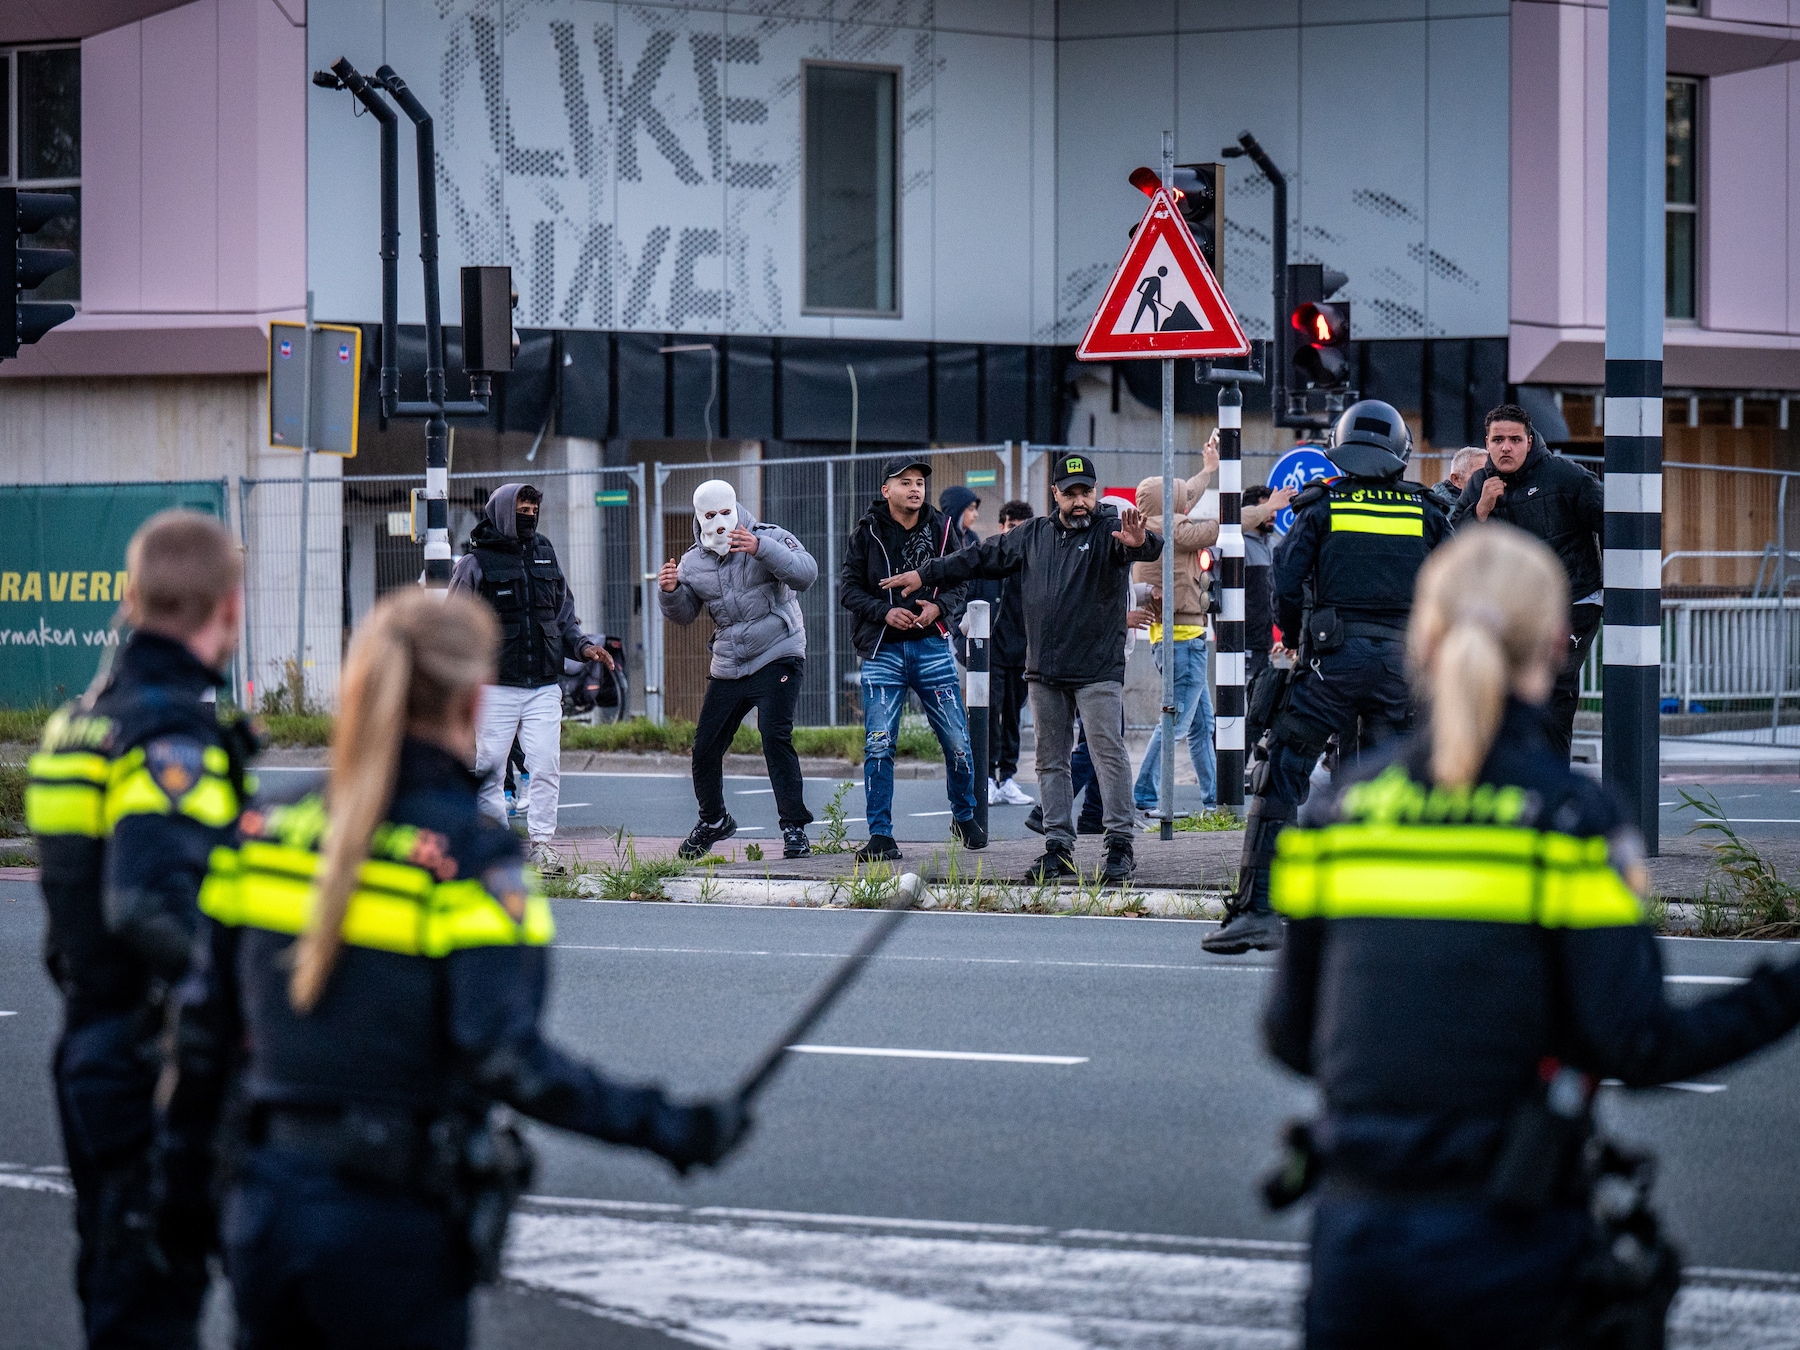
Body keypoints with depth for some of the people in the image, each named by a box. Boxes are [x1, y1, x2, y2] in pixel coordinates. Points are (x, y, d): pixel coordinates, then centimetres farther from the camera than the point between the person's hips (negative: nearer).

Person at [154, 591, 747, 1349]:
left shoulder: (265, 835, 4)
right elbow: (505, 1057, -21)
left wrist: (182, 1182, 20)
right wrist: (667, 1128, -16)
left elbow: (202, 1025, 8)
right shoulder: (470, 853, -12)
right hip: (392, 1223, -5)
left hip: (264, 1205, 5)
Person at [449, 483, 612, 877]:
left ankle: (542, 843, -3)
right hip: (495, 688, -3)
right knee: (489, 770, -1)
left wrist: (584, 646, 5)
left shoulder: (545, 556, 16)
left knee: (545, 767, -7)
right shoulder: (475, 563, 2)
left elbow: (563, 616, 23)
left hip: (544, 687, 3)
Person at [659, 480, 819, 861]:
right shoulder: (693, 562, 8)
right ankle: (713, 821, 30)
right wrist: (669, 591, -17)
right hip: (727, 668, 5)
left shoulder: (770, 539, -7)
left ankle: (794, 827, -14)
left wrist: (760, 550, -38)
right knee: (705, 748, 4)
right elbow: (683, 614, 7)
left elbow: (806, 574, -23)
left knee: (775, 735, -22)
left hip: (777, 660, -5)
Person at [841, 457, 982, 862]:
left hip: (932, 647, 1)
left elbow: (959, 582, 9)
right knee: (878, 745, -7)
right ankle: (881, 836, -1)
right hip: (883, 651, -1)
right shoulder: (867, 532, 1)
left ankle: (964, 818, 27)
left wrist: (938, 607, -12)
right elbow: (848, 588, 1)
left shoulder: (941, 528, 6)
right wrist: (884, 611, -14)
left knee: (957, 741, 3)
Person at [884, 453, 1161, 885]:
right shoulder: (1033, 535, 13)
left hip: (1098, 671, -6)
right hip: (1044, 671, 6)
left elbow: (1145, 548, -25)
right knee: (1051, 761, 7)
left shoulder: (1110, 527, -4)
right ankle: (1058, 847, 12)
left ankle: (1120, 845, -6)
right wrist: (925, 575, 25)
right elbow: (982, 558, 23)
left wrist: (1138, 542, -50)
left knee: (1109, 754, -9)